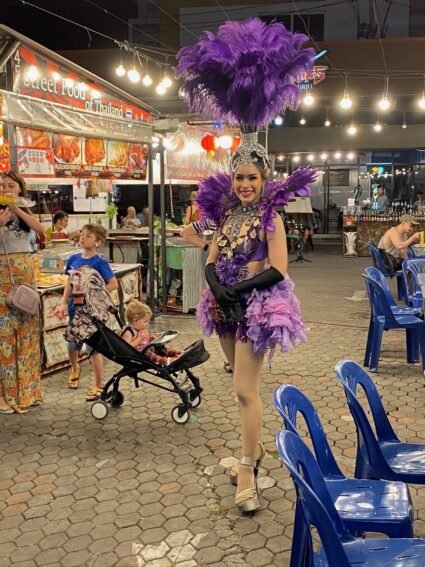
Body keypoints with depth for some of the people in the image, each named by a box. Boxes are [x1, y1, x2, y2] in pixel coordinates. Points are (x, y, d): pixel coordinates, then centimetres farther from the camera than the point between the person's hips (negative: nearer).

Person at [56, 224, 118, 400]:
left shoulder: (99, 262, -14)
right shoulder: (73, 259, 2)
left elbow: (113, 284, -15)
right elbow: (69, 283, 10)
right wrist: (63, 303, 1)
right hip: (75, 307, 6)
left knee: (93, 347, -4)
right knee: (72, 344, 18)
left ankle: (98, 387, 8)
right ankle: (74, 369, 49)